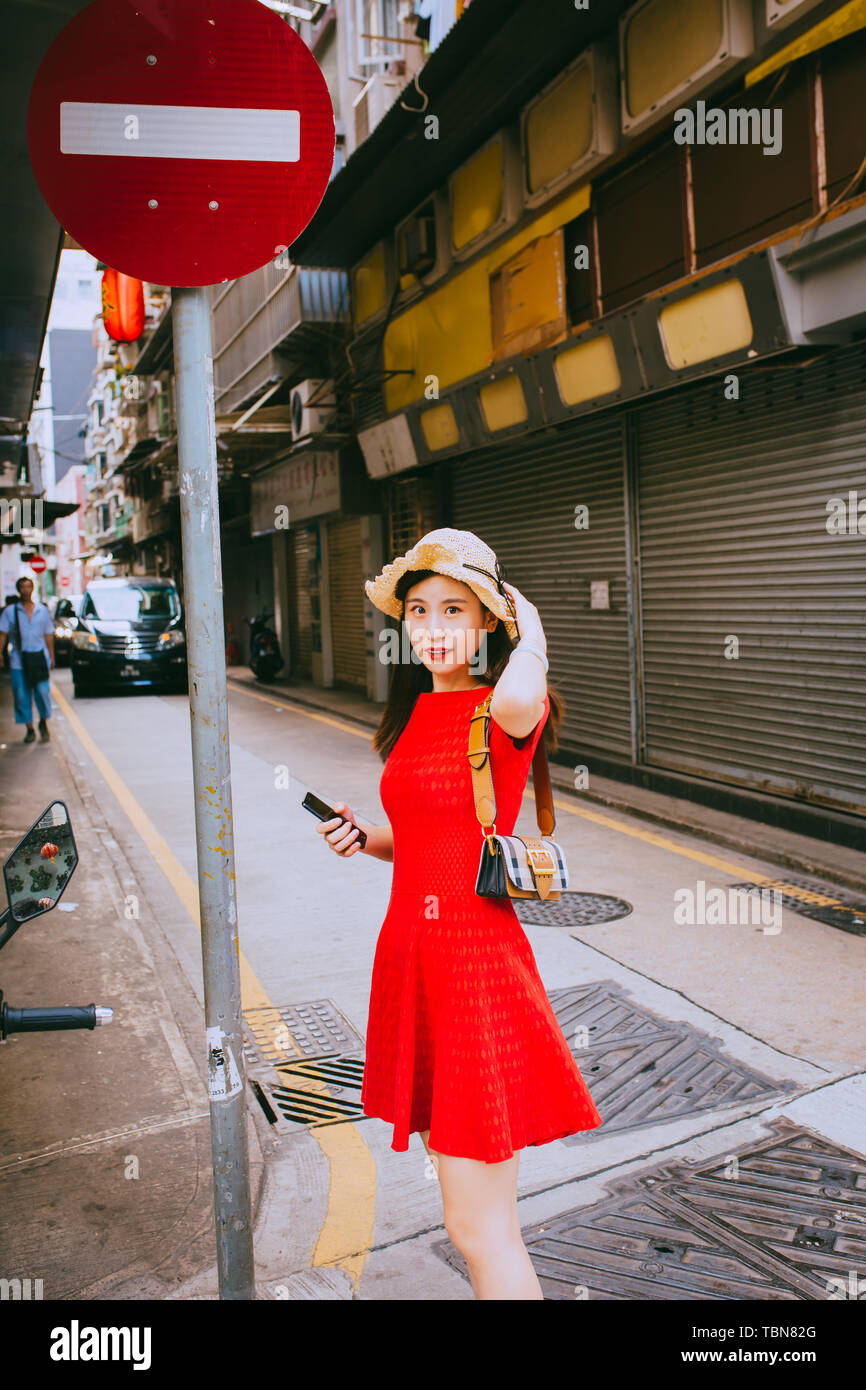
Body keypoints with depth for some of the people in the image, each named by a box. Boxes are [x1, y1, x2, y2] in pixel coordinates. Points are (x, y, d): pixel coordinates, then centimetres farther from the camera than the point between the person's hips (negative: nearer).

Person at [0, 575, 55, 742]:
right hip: (18, 662, 0)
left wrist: (51, 656, 10)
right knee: (22, 696, 1)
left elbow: (48, 635, 12)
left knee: (43, 691, -7)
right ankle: (30, 729, 13)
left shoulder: (42, 610, 10)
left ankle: (43, 722, 16)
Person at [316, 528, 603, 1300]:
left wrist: (528, 627, -19)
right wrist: (364, 839, 1)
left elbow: (519, 699, -40)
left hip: (476, 954, -8)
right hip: (410, 947, 8)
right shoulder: (414, 712, 10)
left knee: (478, 1228, 2)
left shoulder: (505, 710, -13)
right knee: (476, 1202, 23)